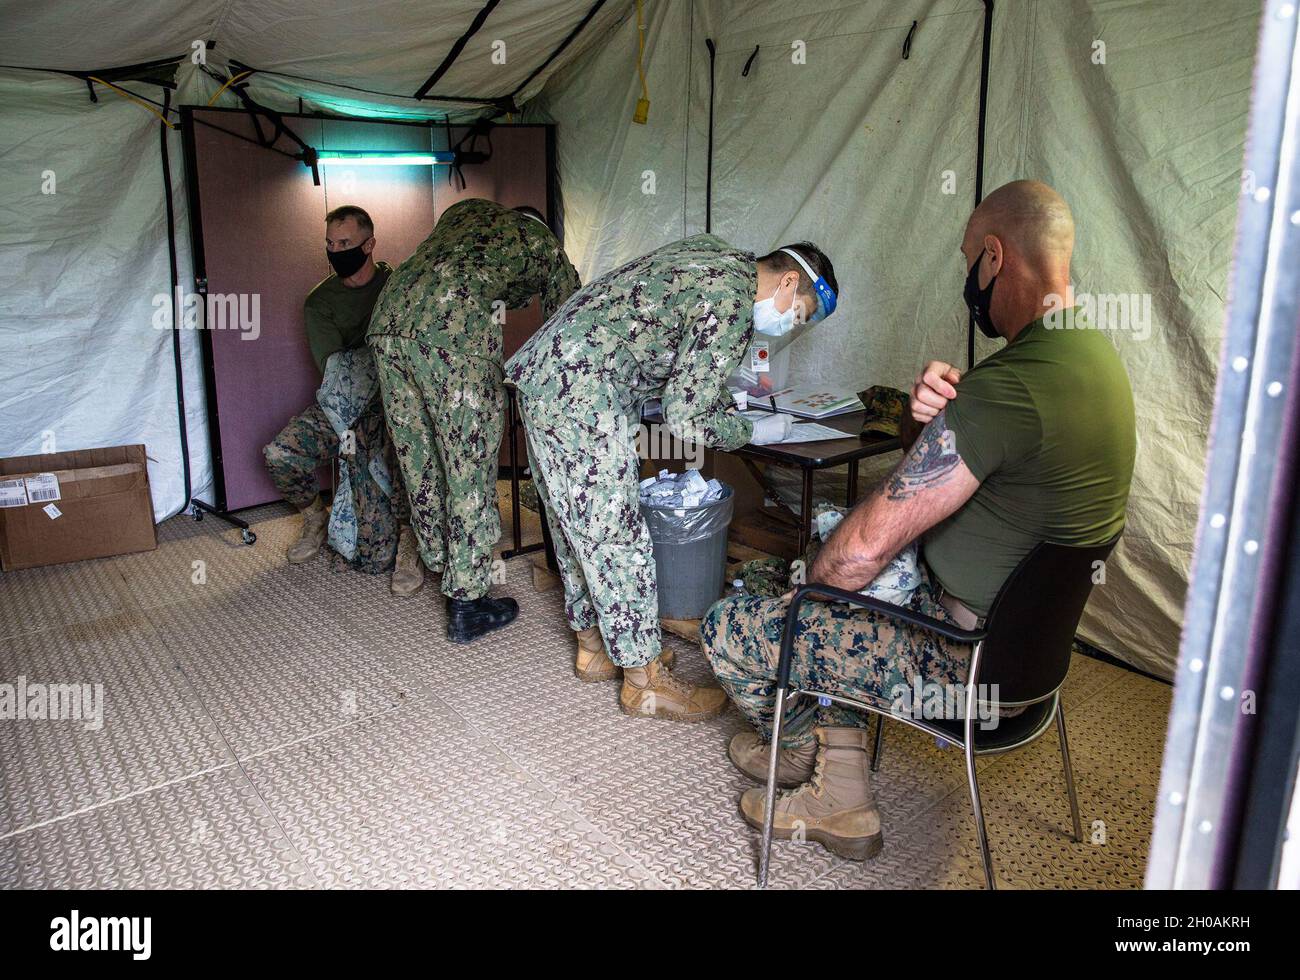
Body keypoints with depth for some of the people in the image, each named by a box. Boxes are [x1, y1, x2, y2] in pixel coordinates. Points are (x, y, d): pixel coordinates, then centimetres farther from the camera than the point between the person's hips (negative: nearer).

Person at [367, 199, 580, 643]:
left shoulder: (468, 208, 35)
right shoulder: (545, 243, 24)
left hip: (389, 313, 6)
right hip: (456, 329, -5)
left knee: (419, 457, 16)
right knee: (470, 465, 3)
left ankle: (443, 565, 34)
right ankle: (467, 605, 11)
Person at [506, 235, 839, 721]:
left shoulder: (712, 250, 15)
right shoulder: (733, 306, -14)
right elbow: (685, 419, -12)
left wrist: (722, 395, 22)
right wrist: (752, 430, 5)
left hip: (542, 370, 11)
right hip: (582, 394, -11)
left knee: (578, 525, 17)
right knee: (615, 533, -2)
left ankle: (593, 646, 31)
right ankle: (644, 680, 9)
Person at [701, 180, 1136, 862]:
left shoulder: (1005, 388, -30)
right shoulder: (1093, 353, 4)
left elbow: (867, 546, -26)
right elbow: (925, 467, 8)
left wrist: (804, 590, -6)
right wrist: (926, 414, -14)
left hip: (964, 662, -10)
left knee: (727, 630, 0)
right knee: (827, 609, 26)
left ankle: (811, 744, 31)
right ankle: (839, 803, 25)